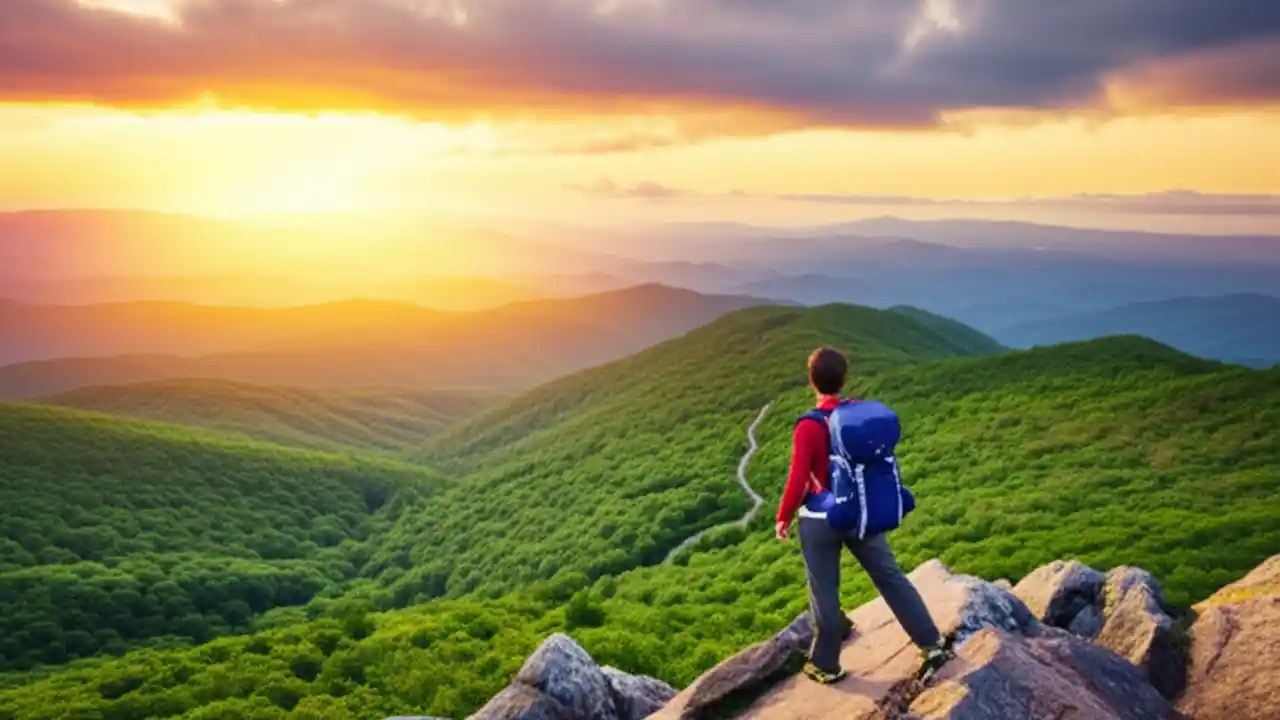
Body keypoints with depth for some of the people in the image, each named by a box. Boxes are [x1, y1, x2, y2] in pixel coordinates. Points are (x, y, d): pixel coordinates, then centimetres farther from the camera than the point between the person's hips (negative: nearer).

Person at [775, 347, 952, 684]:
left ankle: (826, 665, 21)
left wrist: (783, 517, -2)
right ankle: (932, 645, 15)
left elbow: (798, 480, -17)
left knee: (824, 594, 9)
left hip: (820, 520, -5)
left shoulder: (809, 426, -20)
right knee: (892, 578, 14)